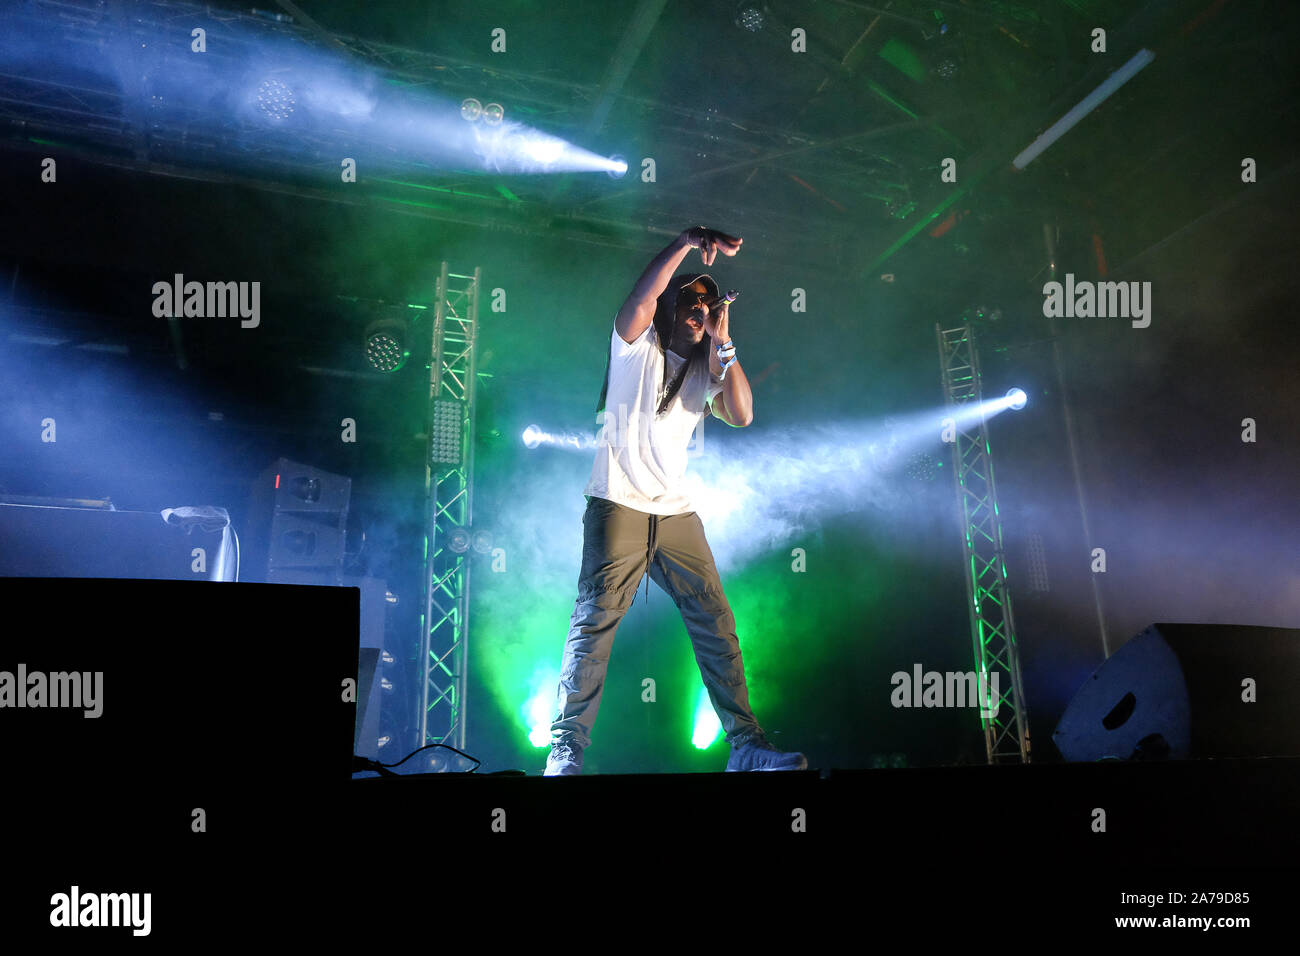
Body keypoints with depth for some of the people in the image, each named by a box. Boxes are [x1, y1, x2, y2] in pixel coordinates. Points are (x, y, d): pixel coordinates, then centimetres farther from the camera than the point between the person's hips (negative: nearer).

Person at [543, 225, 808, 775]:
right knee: (595, 620, -15)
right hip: (619, 506, -5)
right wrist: (689, 241, -18)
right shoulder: (636, 346, 6)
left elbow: (742, 415, 0)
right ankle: (566, 752, -13)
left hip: (677, 513, 5)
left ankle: (746, 746, 5)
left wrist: (723, 343, -5)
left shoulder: (706, 370, 18)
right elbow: (640, 299, -15)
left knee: (716, 623, 0)